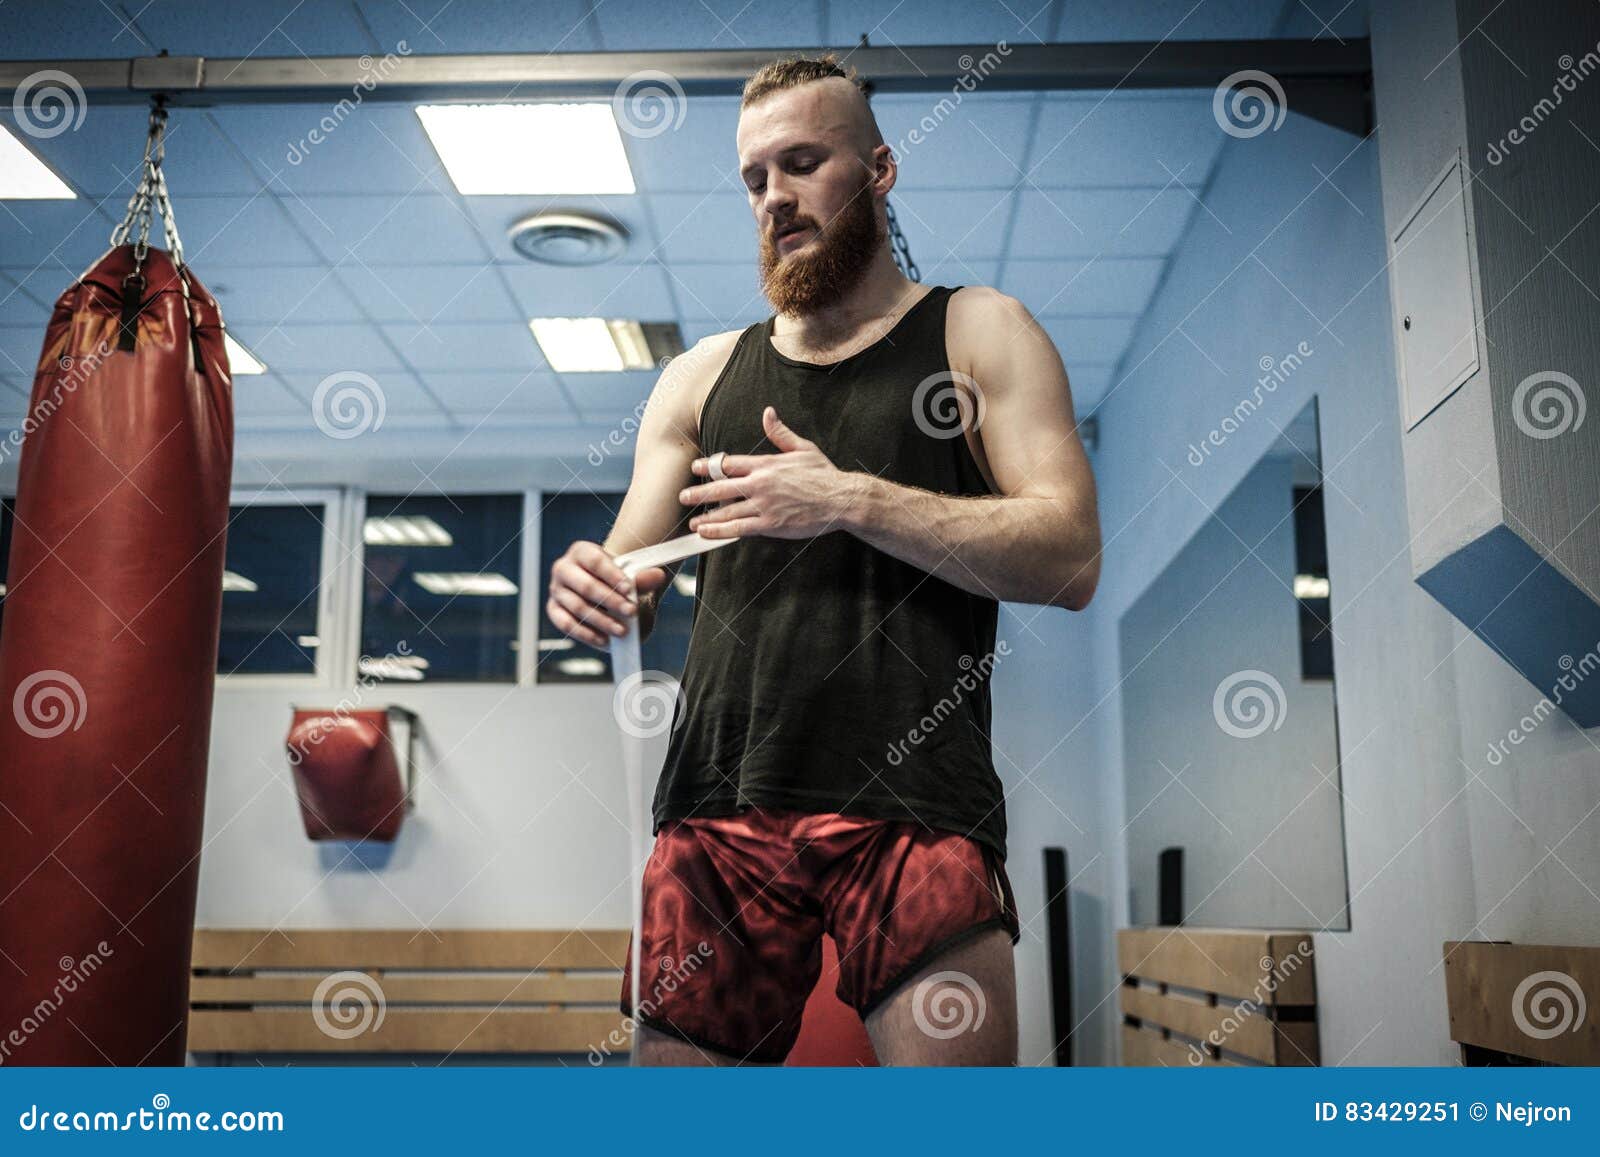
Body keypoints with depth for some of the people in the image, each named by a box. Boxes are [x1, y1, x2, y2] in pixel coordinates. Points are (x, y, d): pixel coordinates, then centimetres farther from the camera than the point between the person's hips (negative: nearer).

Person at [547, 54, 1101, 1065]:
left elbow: (1070, 560, -4)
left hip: (913, 807, -3)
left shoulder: (977, 333, 8)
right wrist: (593, 591, -8)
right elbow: (633, 579, 16)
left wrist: (849, 500, -11)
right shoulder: (703, 377, 18)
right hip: (719, 807, 3)